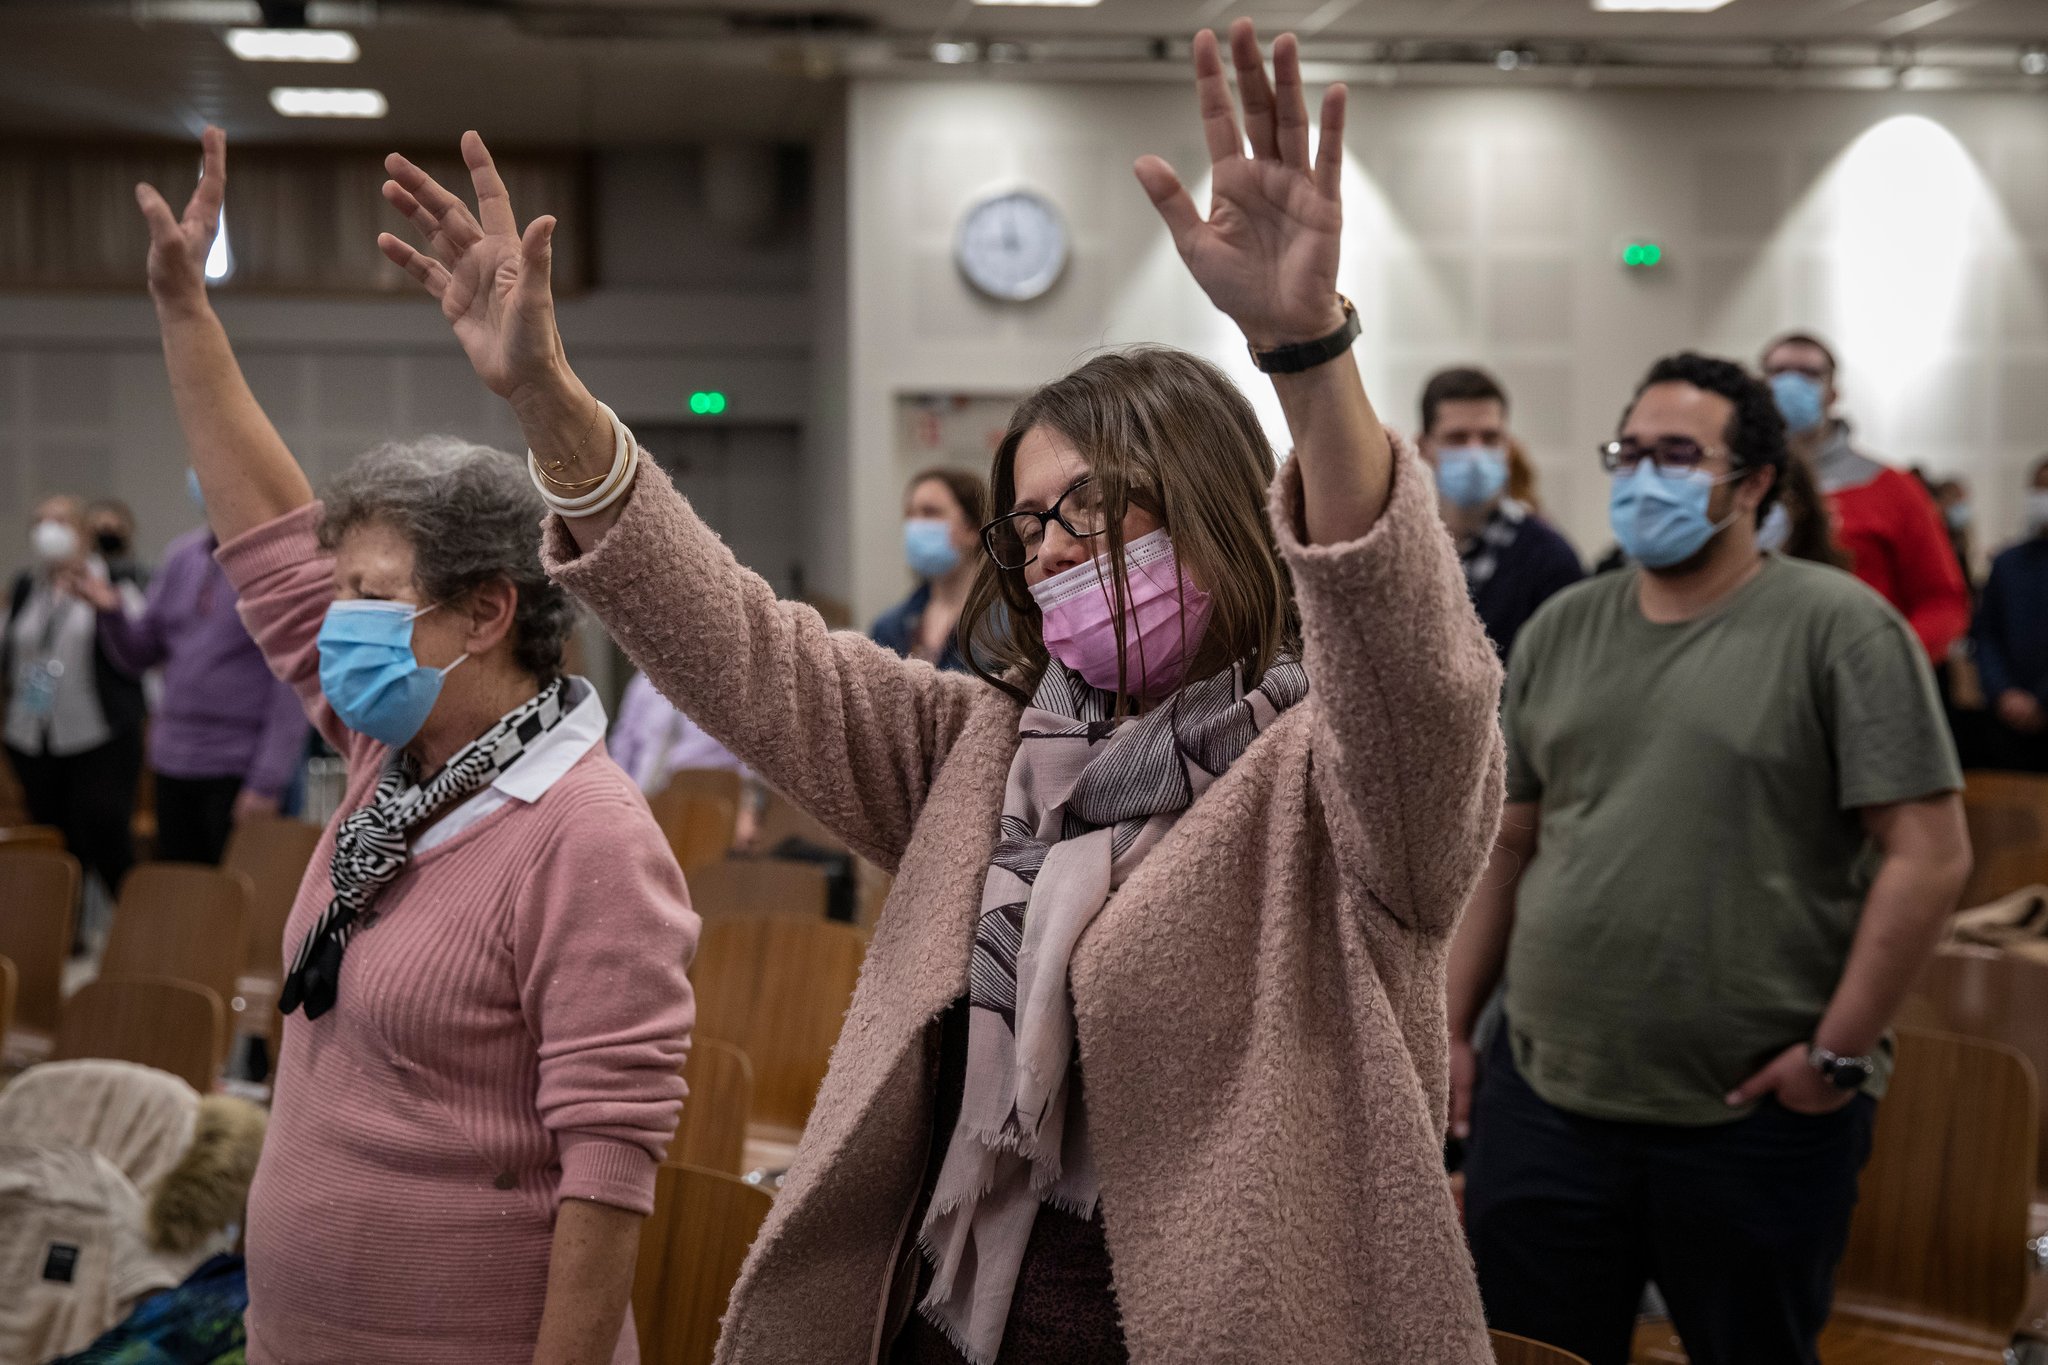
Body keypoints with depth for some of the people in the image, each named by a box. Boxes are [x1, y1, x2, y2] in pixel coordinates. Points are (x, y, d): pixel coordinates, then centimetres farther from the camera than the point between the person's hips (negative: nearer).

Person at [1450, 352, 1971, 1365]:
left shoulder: (1838, 627, -7)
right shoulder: (1560, 631, 10)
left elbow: (1929, 855, -11)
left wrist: (1838, 1053, -12)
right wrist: (1449, 1026, 11)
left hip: (1756, 1120, -4)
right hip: (1541, 1102, 4)